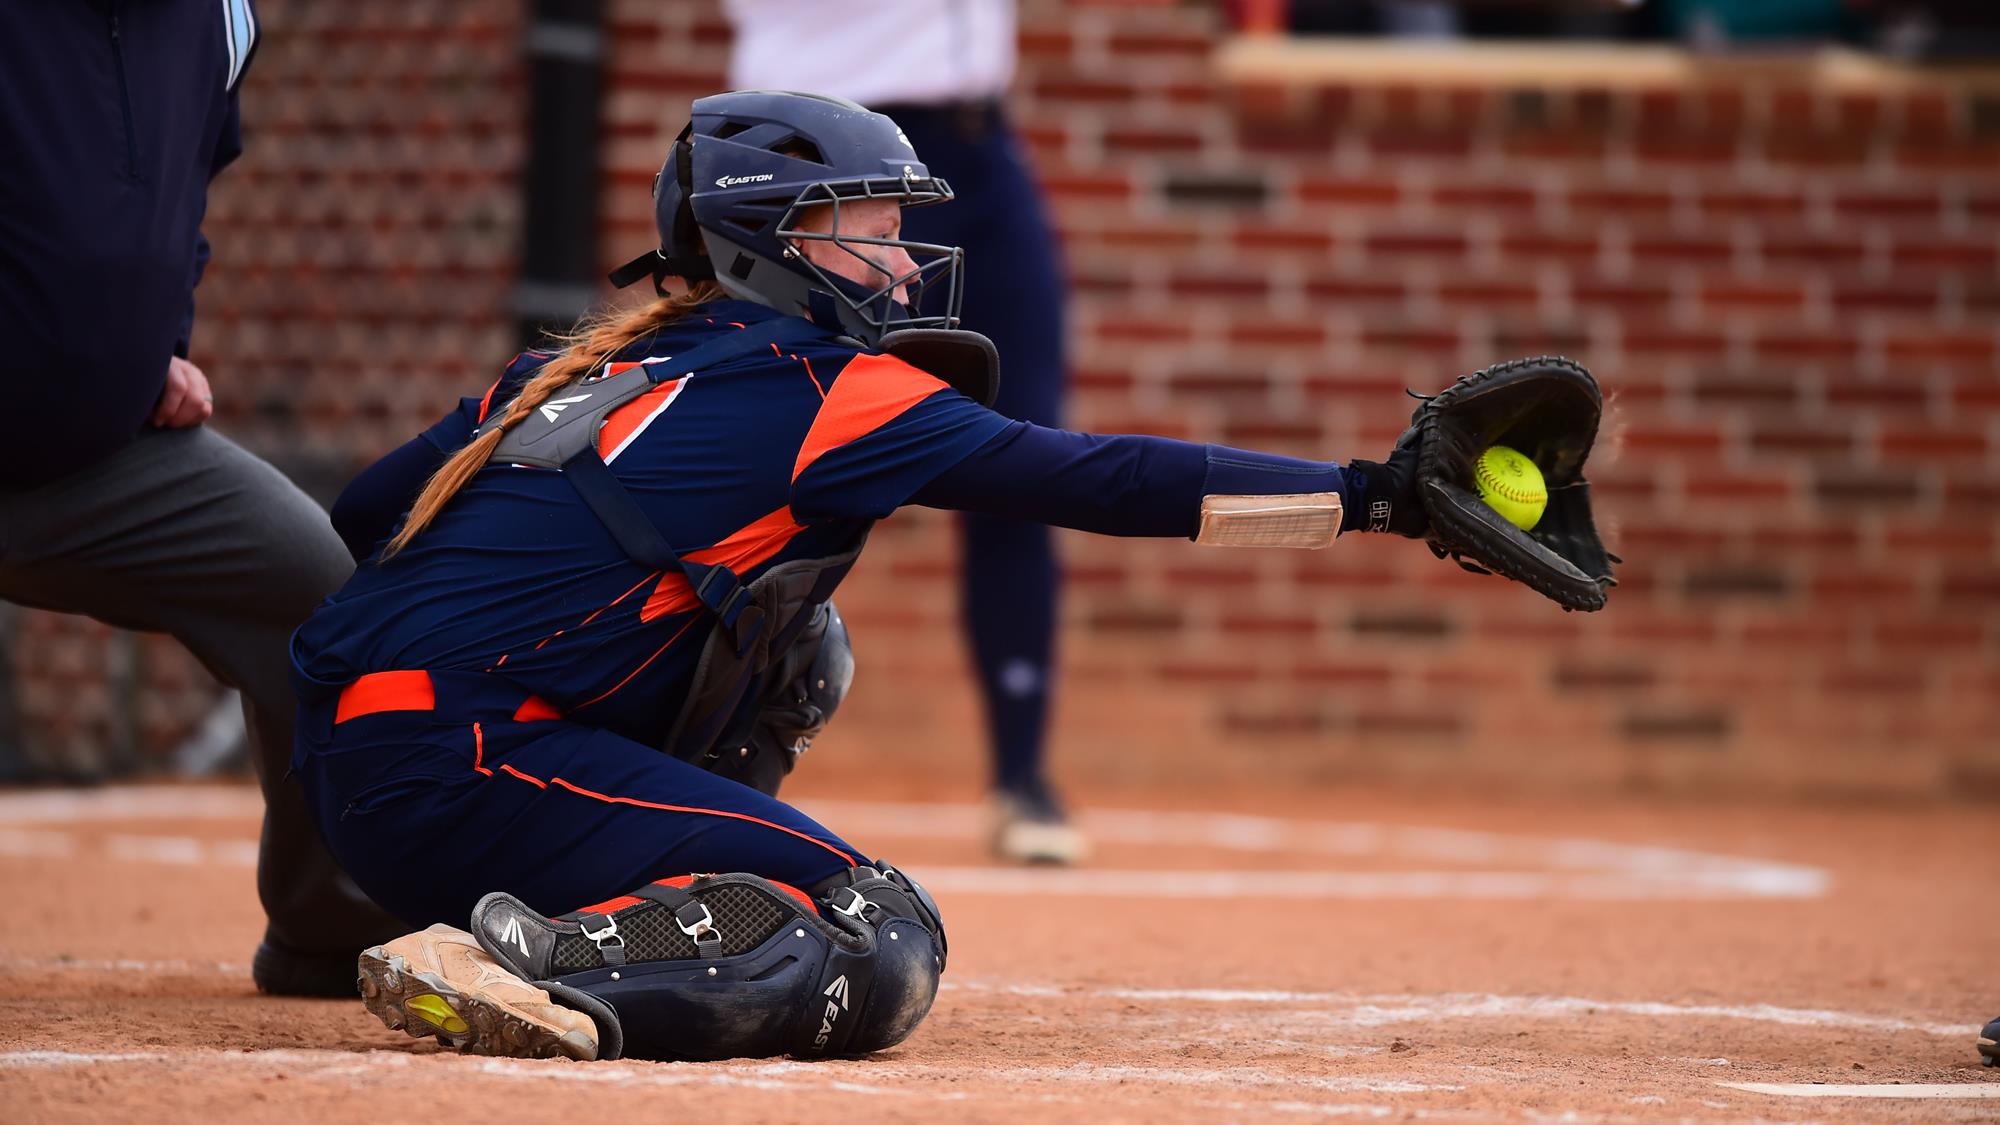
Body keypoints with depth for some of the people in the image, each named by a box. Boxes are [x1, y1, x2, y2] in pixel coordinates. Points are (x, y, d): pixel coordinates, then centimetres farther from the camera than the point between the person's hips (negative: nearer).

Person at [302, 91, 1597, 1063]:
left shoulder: (595, 364, 20)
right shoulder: (822, 389, -3)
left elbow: (359, 514, 22)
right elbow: (1091, 482, -8)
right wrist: (1373, 496, -8)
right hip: (454, 771, -9)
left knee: (793, 649, 25)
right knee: (880, 948, -13)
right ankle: (537, 969, -26)